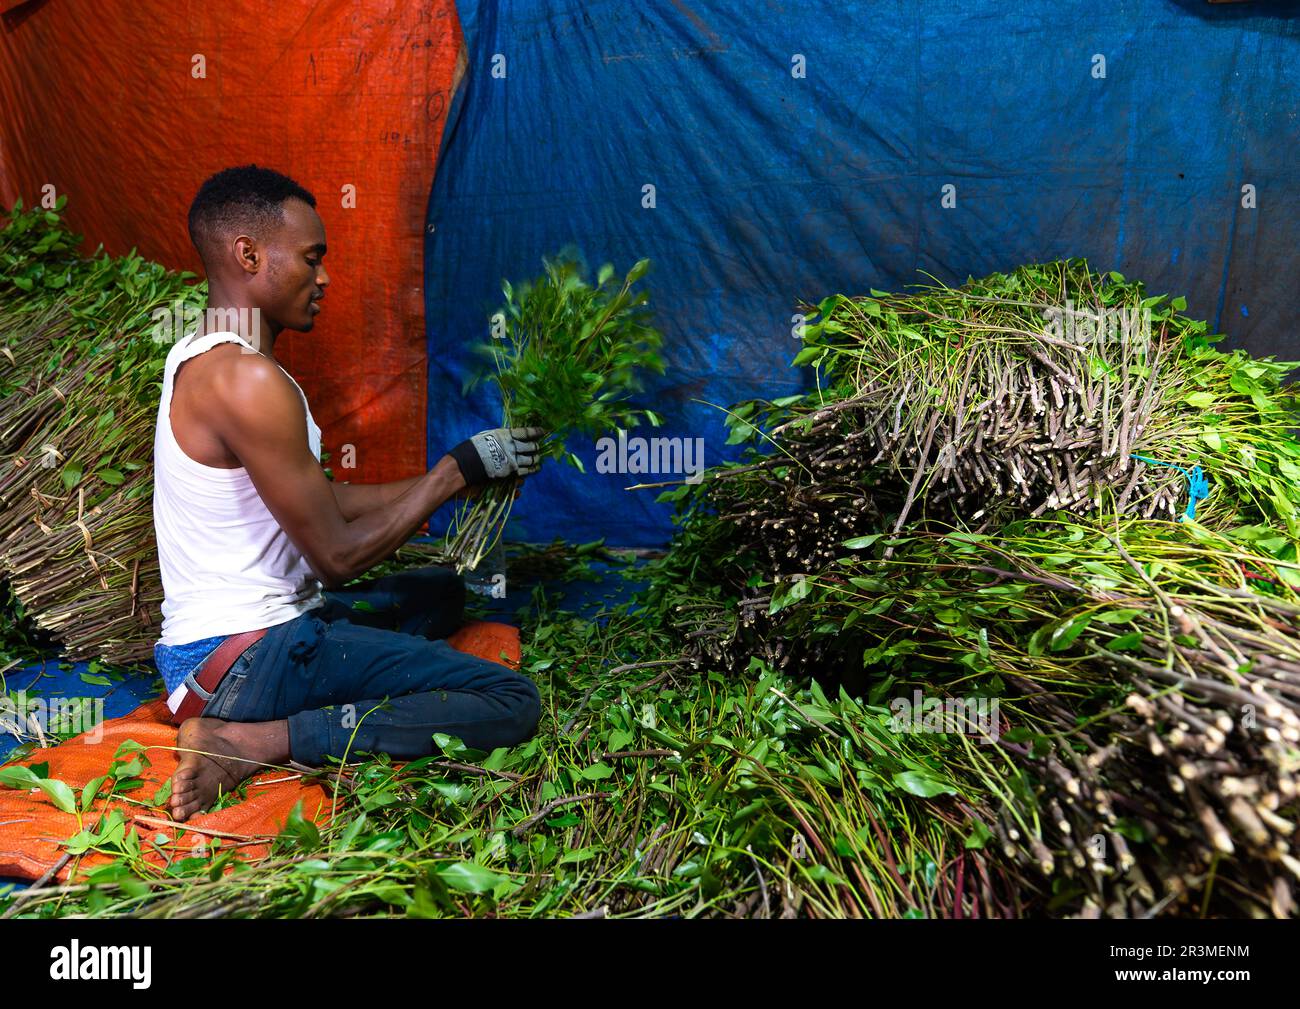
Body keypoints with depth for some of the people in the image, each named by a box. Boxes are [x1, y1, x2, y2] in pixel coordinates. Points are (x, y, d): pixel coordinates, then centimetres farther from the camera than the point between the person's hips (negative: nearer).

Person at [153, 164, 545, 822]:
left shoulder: (201, 360, 12)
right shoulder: (248, 381, -21)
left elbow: (325, 501, 12)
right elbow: (338, 556, -18)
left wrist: (463, 476, 9)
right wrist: (459, 470, -9)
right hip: (248, 657, -10)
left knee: (441, 590, 28)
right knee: (511, 703, -16)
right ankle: (253, 742, -12)